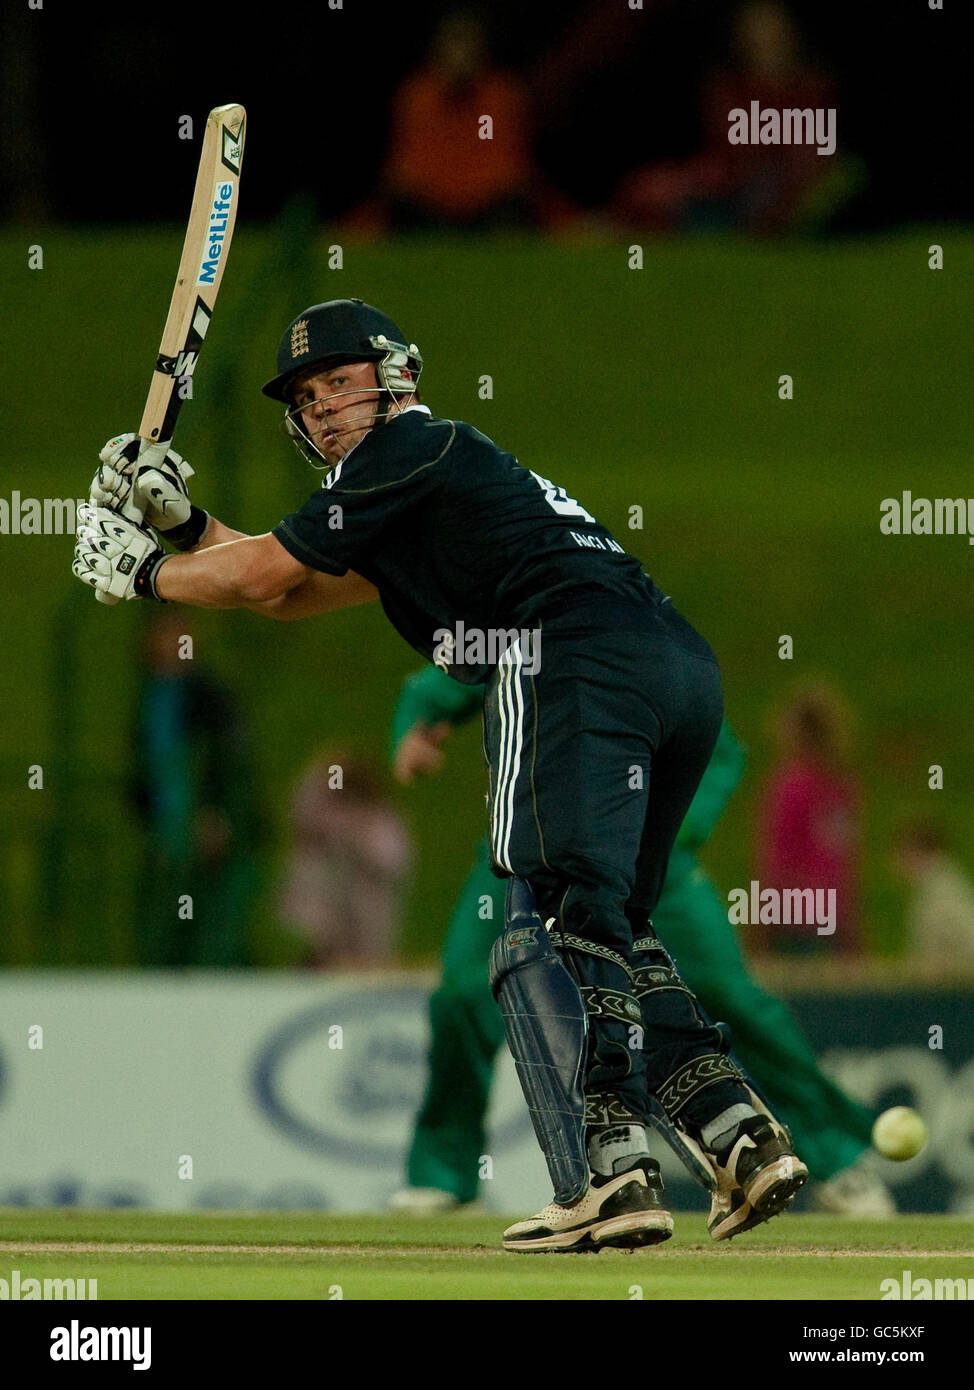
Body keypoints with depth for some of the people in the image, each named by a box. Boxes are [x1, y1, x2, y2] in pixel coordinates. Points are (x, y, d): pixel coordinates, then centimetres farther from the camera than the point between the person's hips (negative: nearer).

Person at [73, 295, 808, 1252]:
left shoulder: (407, 449, 9)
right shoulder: (451, 467, 37)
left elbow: (267, 576, 9)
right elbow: (297, 596, 39)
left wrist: (140, 573, 24)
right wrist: (184, 519, 34)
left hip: (580, 655, -9)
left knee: (549, 919, -17)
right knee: (606, 928, 17)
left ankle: (610, 1172, -31)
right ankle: (738, 1133, 5)